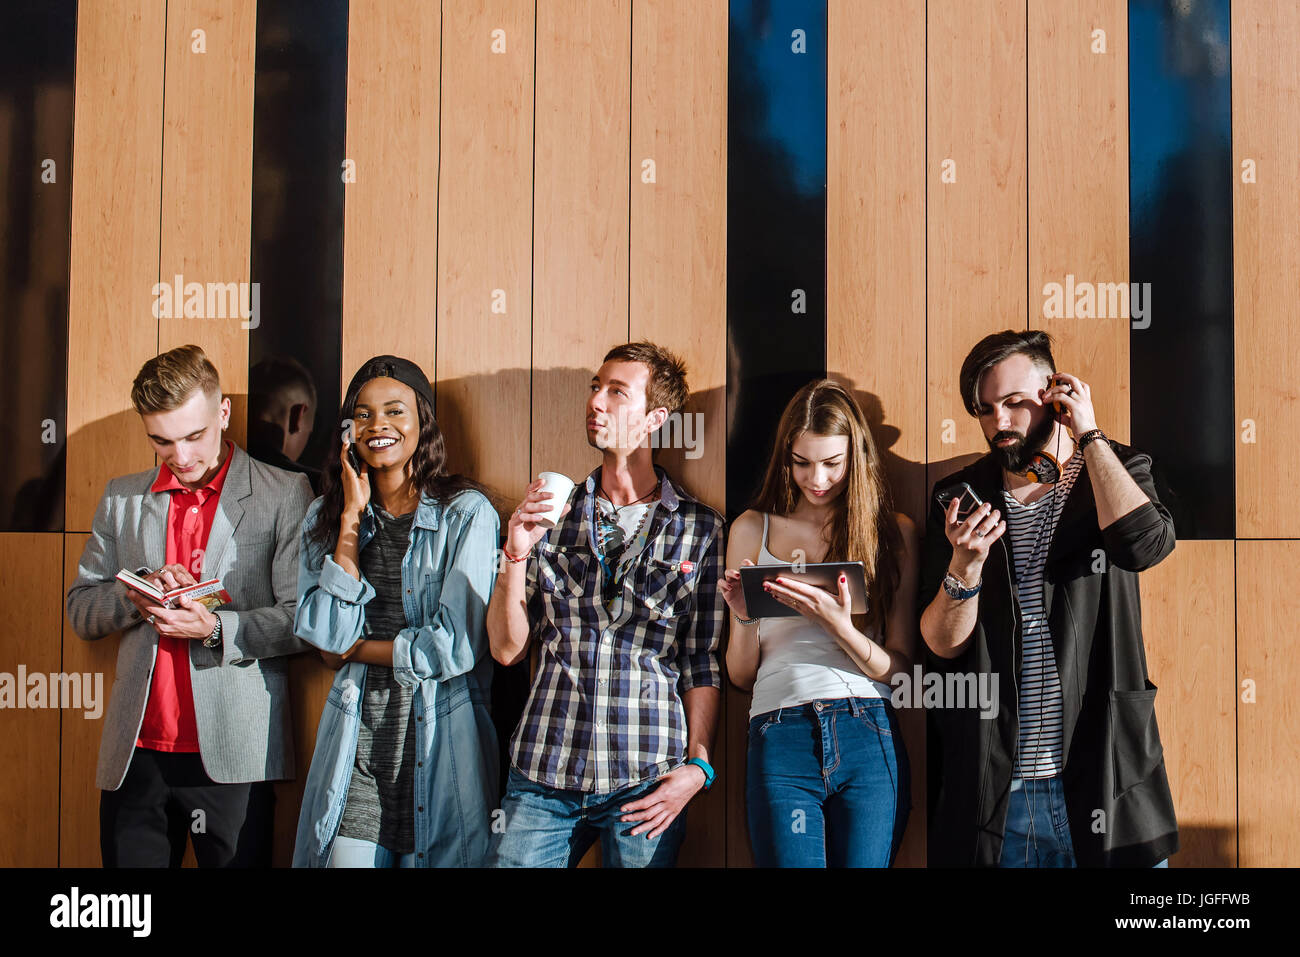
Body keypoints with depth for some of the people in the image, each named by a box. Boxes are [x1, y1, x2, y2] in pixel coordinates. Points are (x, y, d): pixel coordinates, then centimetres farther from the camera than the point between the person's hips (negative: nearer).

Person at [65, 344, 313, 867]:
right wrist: (139, 594, -7)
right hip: (134, 752, 4)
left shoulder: (284, 495, -1)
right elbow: (80, 610, 13)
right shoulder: (122, 498, 13)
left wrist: (217, 628, -19)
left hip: (233, 755, -3)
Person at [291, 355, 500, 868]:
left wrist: (357, 649, -3)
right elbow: (327, 632, -5)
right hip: (356, 747, 3)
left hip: (441, 744, -3)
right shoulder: (326, 515, 8)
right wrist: (352, 516, -6)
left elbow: (458, 646, -12)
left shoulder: (467, 513, -5)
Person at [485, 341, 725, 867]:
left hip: (646, 782, -1)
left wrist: (698, 765, -4)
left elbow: (703, 662, 4)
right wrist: (516, 554, -7)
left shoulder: (699, 527, 4)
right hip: (542, 773, 2)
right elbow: (507, 649, 6)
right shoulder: (552, 514, 9)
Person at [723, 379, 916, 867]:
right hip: (781, 739, 0)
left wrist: (840, 628, -12)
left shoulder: (895, 532, 10)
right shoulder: (753, 529, 12)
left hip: (870, 738, 0)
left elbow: (901, 670, 6)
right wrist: (744, 617, -7)